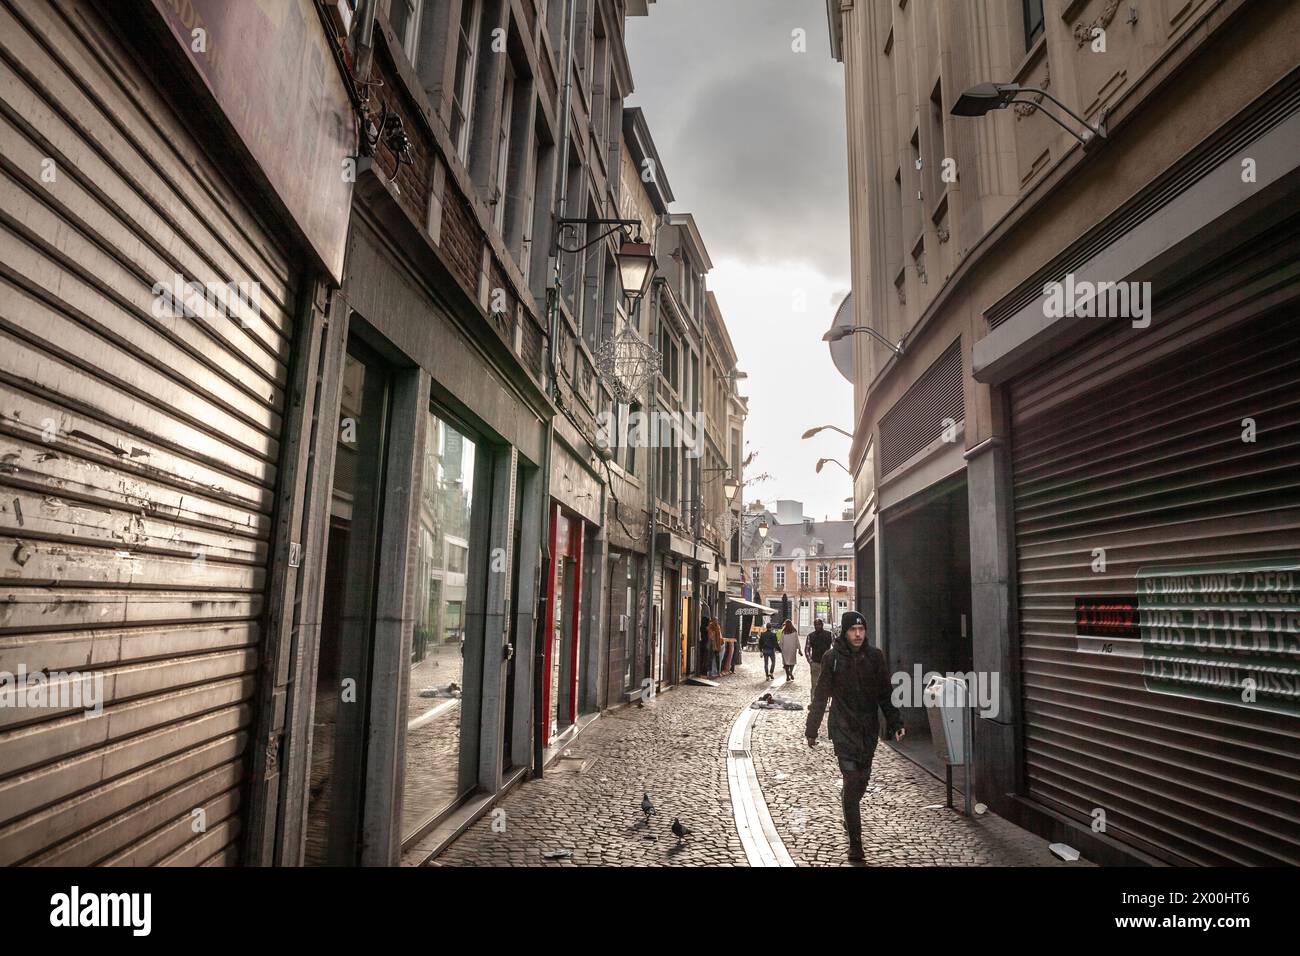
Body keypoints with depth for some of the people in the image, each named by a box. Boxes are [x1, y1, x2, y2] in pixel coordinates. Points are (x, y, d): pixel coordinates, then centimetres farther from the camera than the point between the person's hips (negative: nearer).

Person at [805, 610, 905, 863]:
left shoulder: (875, 656, 0)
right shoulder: (832, 657, -7)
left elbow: (886, 692, 6)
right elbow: (820, 696, -3)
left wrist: (895, 723, 0)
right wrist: (812, 728, -2)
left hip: (869, 728, 3)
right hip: (843, 728, -3)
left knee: (863, 778, 12)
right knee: (852, 780, -8)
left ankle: (849, 814, 42)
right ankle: (855, 841, -1)